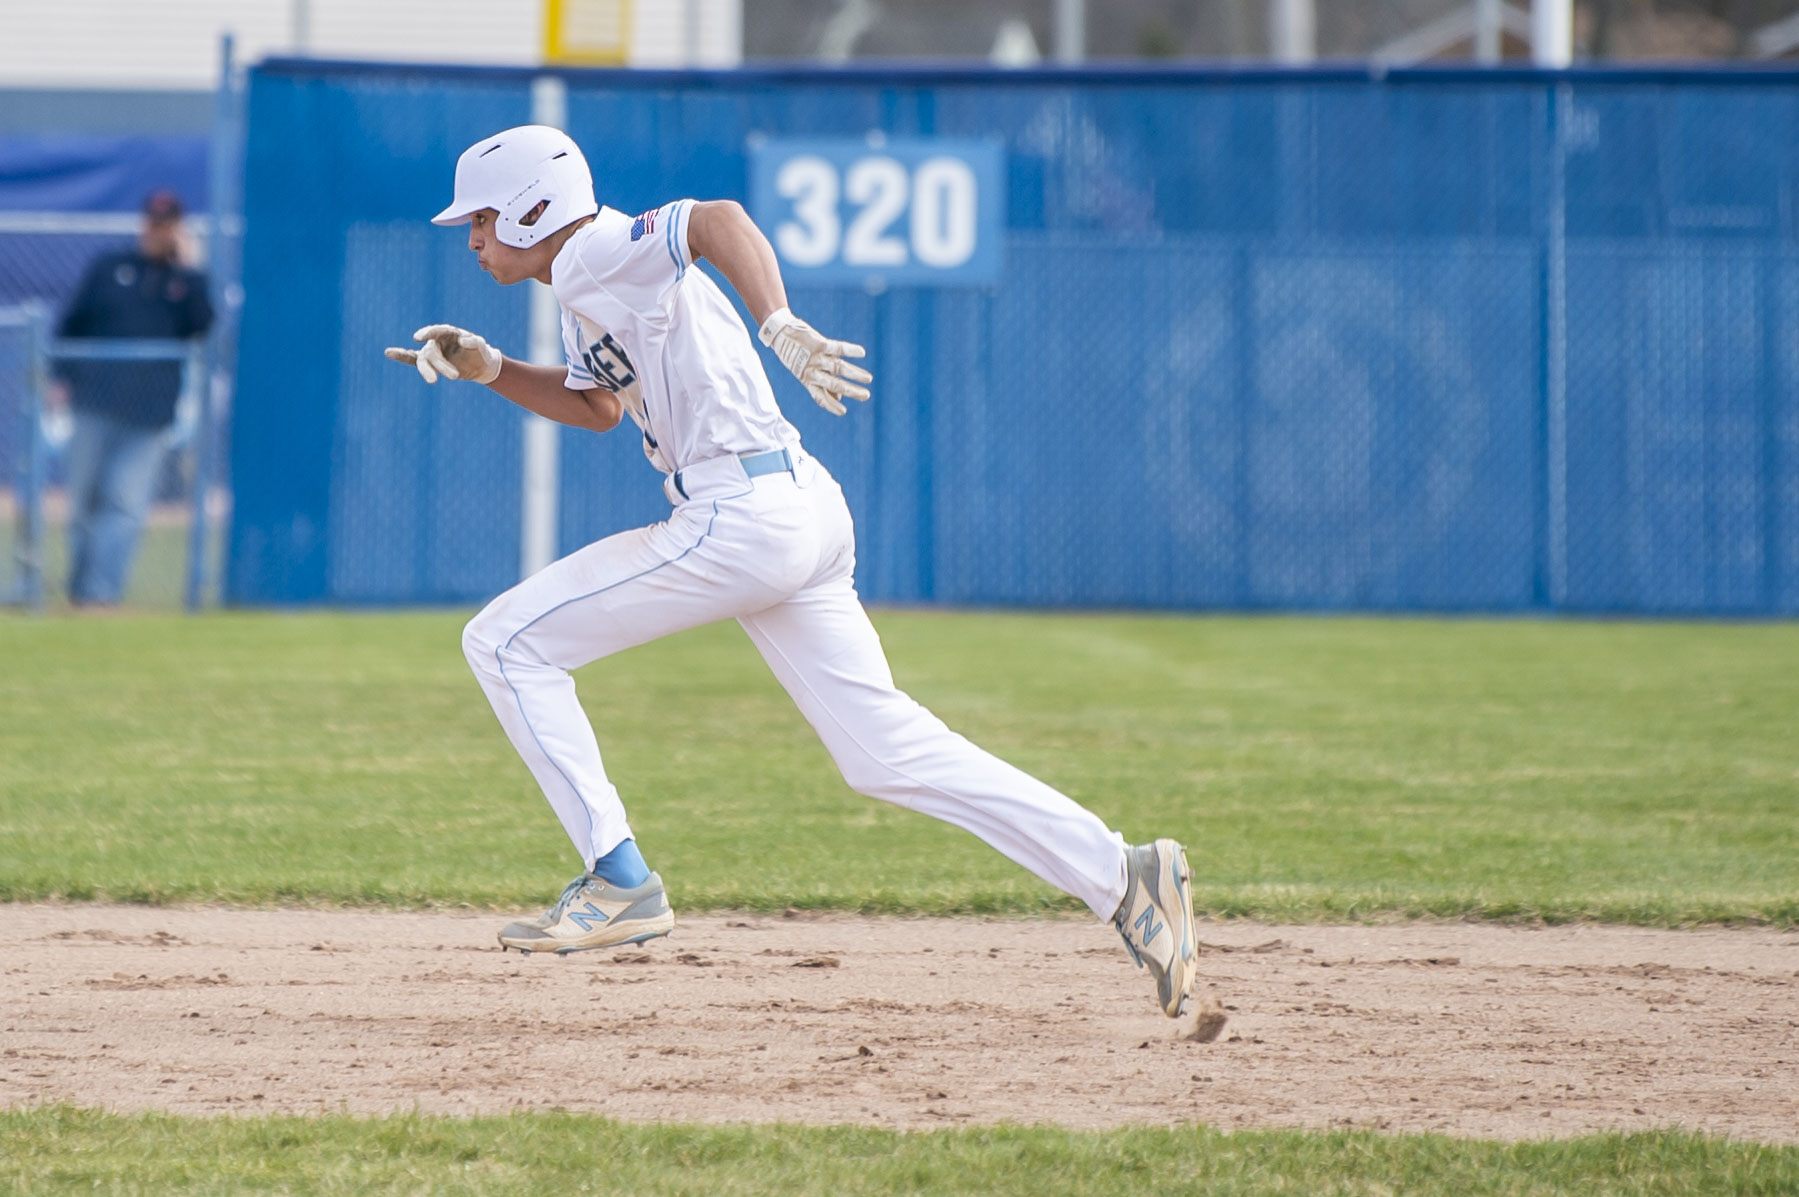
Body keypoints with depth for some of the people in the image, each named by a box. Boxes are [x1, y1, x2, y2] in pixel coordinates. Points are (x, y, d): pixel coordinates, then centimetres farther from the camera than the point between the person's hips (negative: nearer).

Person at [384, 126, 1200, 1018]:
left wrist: (780, 327, -40)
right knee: (886, 754, 8)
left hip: (741, 517, -10)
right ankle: (1118, 874, 3)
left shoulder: (595, 255, -8)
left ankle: (620, 884, -4)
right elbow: (599, 405, 39)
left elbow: (718, 219, -27)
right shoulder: (587, 291, 22)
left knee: (507, 642, -3)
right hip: (799, 513, 10)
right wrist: (489, 369, 26)